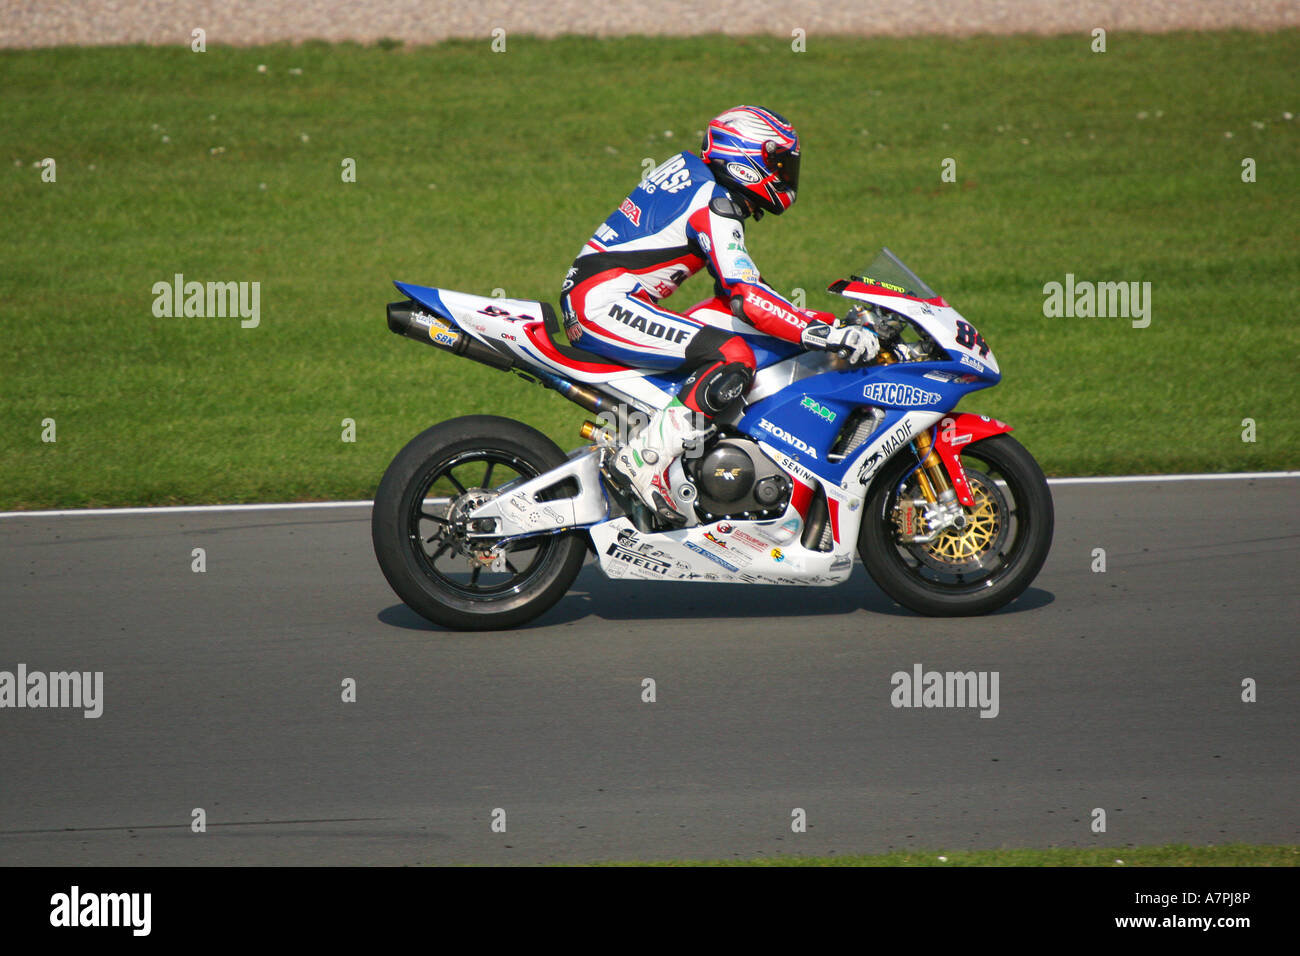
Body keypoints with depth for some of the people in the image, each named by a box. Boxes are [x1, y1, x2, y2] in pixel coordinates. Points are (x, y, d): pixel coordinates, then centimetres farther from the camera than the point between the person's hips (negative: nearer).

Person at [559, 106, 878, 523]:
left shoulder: (691, 172, 18)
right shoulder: (715, 207, -13)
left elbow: (734, 277, 27)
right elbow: (746, 297, -23)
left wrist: (817, 318, 26)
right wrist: (830, 335, -26)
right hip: (603, 302, -11)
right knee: (733, 358, -23)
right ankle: (644, 460, -23)